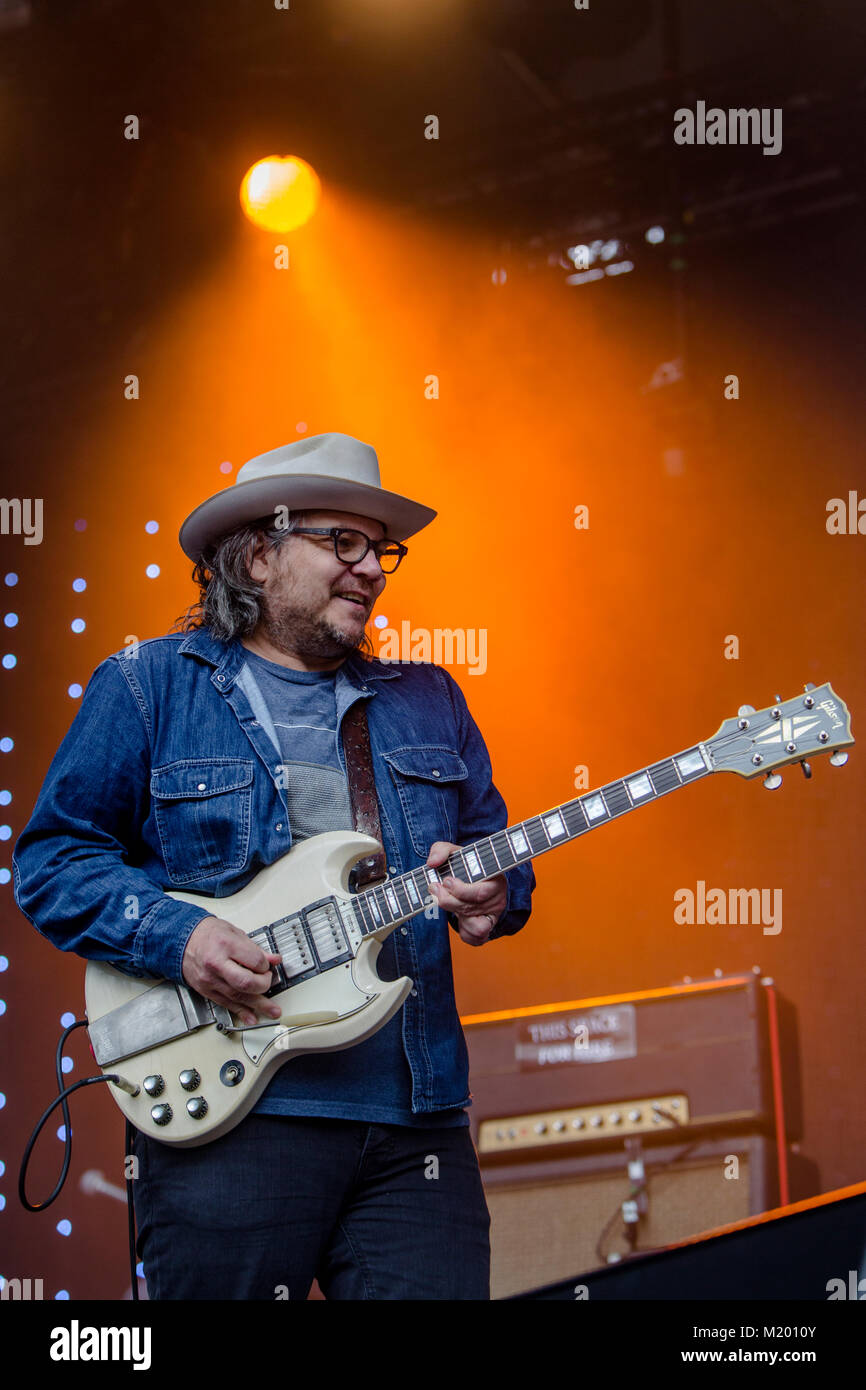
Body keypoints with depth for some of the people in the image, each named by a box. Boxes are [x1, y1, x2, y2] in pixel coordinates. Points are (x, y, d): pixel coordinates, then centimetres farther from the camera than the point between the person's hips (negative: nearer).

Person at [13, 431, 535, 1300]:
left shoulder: (429, 703, 18)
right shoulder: (147, 687, 4)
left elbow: (497, 850, 20)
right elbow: (52, 855, 1)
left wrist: (492, 894, -4)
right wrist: (175, 936, -13)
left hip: (417, 1112, 4)